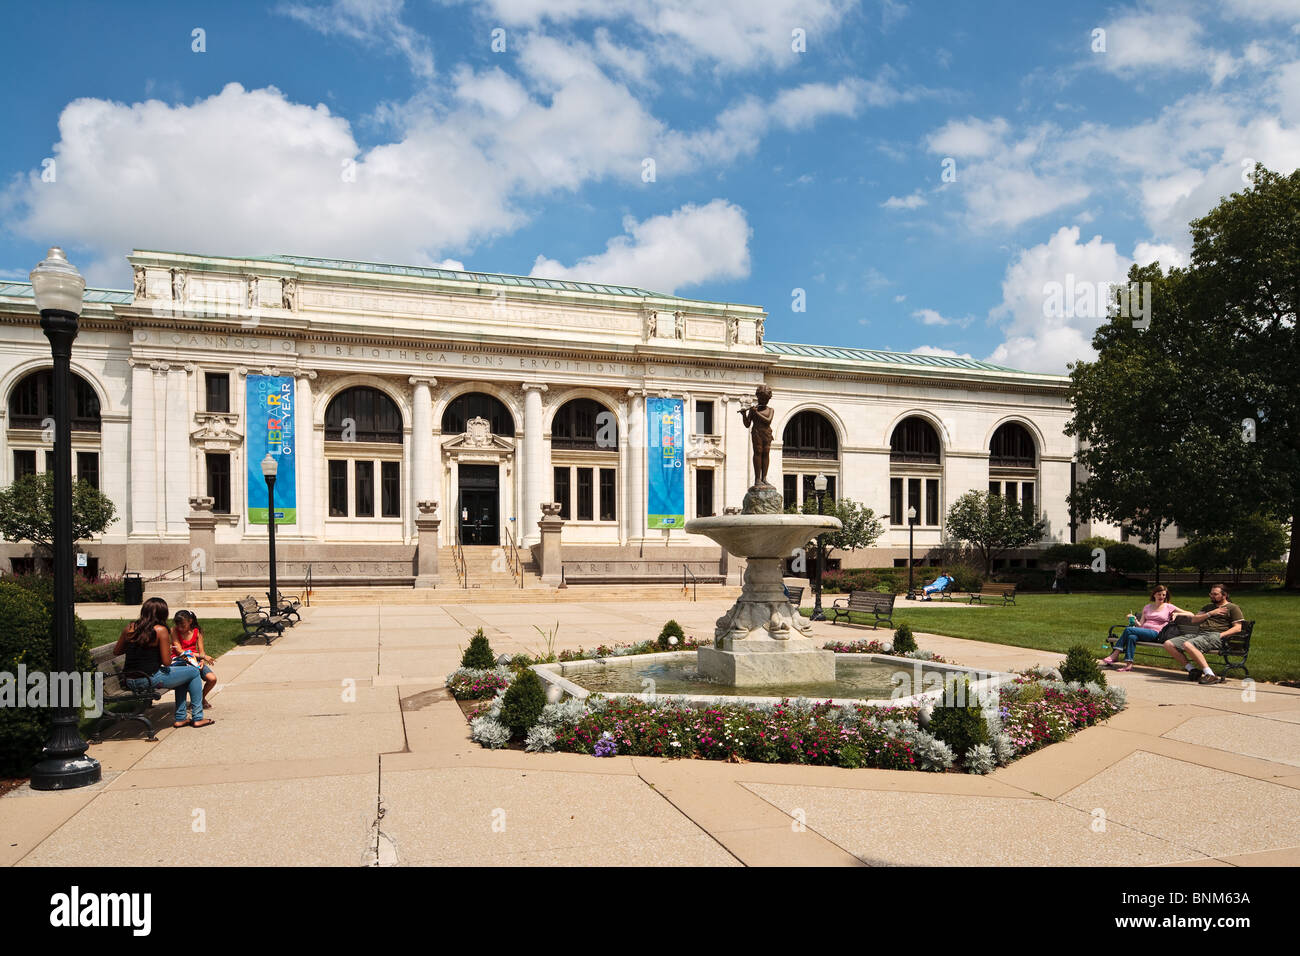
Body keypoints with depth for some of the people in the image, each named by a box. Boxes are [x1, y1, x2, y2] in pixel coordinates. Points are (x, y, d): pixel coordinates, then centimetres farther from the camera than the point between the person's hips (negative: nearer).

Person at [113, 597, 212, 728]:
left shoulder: (129, 628, 2)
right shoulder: (160, 630, -14)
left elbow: (116, 652, 14)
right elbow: (166, 662, -13)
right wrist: (168, 648, 6)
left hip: (130, 682, 7)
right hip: (151, 680, -7)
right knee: (194, 672, 13)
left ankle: (180, 718, 28)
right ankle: (197, 718, 16)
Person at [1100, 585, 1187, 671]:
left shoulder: (1169, 607, 13)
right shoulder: (1147, 607, 23)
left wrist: (1176, 614, -5)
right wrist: (1135, 620, -3)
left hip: (1155, 633, -4)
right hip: (1143, 631, 4)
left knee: (1128, 629, -28)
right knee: (1131, 637, -33)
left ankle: (1114, 655, -27)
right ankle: (1129, 663, -37)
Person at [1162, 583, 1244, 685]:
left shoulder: (1233, 608, 11)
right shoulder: (1208, 607, 31)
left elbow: (1237, 628, -2)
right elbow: (1194, 620, 18)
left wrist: (1220, 635, -14)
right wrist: (1210, 613, 6)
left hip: (1214, 636, -7)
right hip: (1198, 634, 8)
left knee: (1188, 645, -37)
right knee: (1168, 644, -13)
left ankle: (1210, 674, -32)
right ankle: (1192, 669, -12)